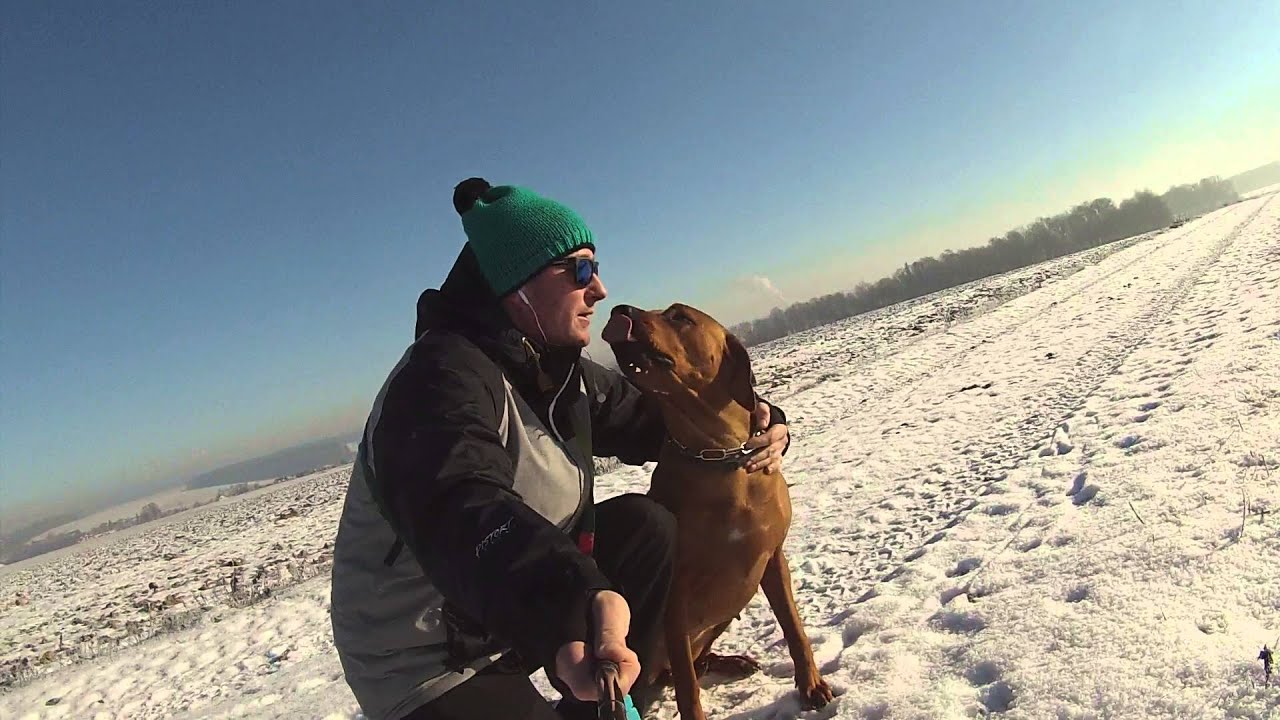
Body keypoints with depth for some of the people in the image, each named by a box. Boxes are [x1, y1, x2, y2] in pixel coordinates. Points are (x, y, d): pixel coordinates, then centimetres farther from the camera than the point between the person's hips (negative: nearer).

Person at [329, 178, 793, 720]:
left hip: (517, 606, 9)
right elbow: (461, 513, -46)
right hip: (429, 670, -8)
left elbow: (645, 415, 11)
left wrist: (751, 422, -5)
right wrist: (574, 605, -64)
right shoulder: (443, 377, -28)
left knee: (646, 526, 1)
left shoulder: (559, 371, 2)